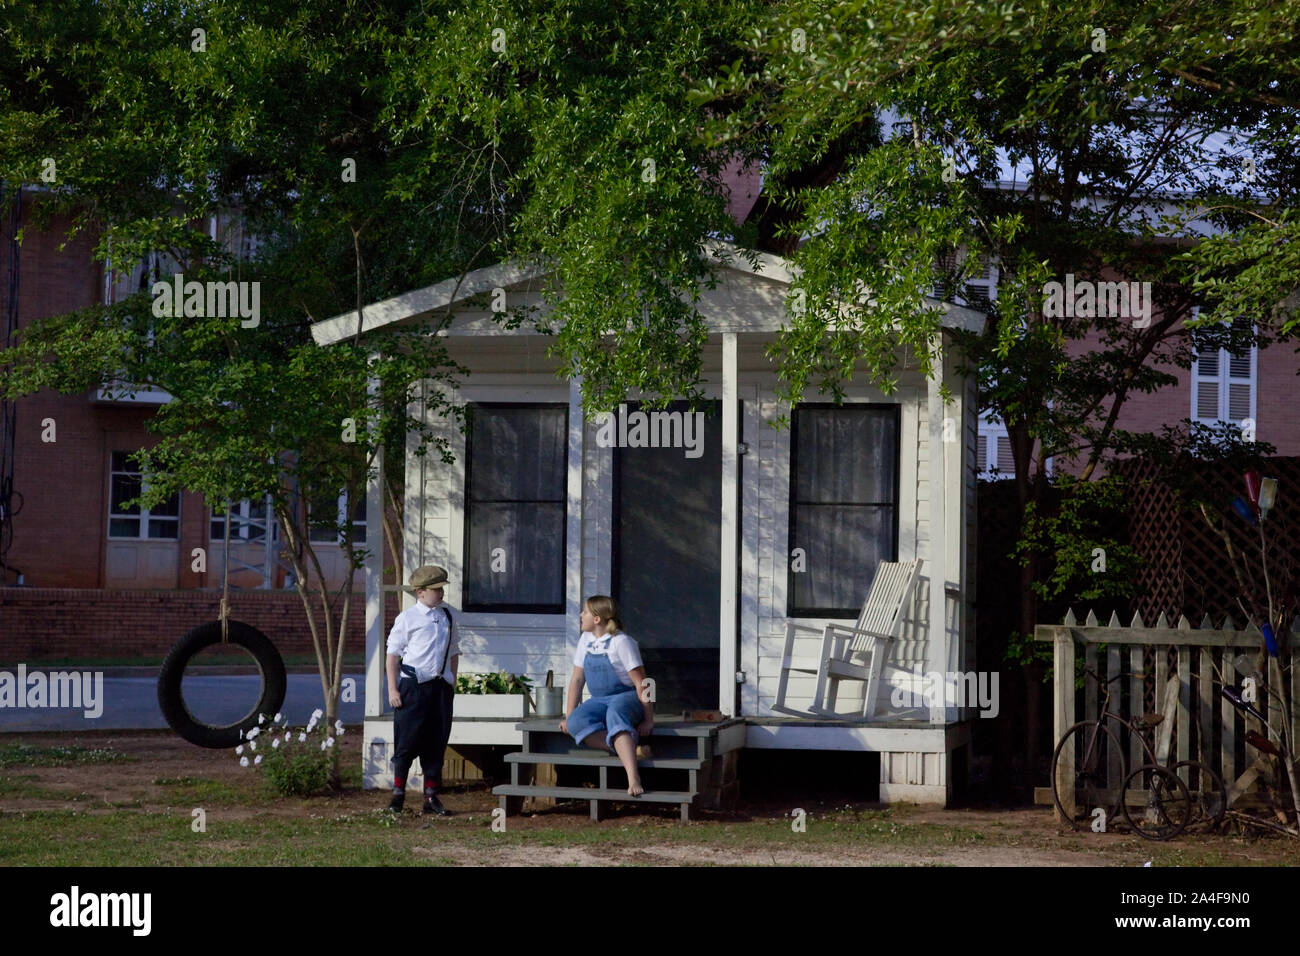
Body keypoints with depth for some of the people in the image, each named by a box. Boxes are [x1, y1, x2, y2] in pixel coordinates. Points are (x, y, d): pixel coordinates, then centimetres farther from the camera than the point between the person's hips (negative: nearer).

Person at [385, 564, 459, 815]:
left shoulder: (447, 618, 14)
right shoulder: (407, 619, -2)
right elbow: (393, 654, -3)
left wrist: (451, 683, 15)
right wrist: (392, 689, -9)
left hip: (441, 687, 5)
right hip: (413, 684, -5)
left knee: (436, 743, 6)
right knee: (407, 741, -2)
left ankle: (431, 797, 13)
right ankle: (398, 795, 8)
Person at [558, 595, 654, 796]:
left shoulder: (621, 642, -11)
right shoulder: (586, 640, 11)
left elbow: (640, 682, -12)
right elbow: (577, 679, 14)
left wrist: (648, 719, -15)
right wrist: (569, 716, 7)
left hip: (627, 698, -6)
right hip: (600, 700, 6)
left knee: (616, 714, -42)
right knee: (577, 721, -28)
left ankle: (633, 778, -57)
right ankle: (627, 750, -35)